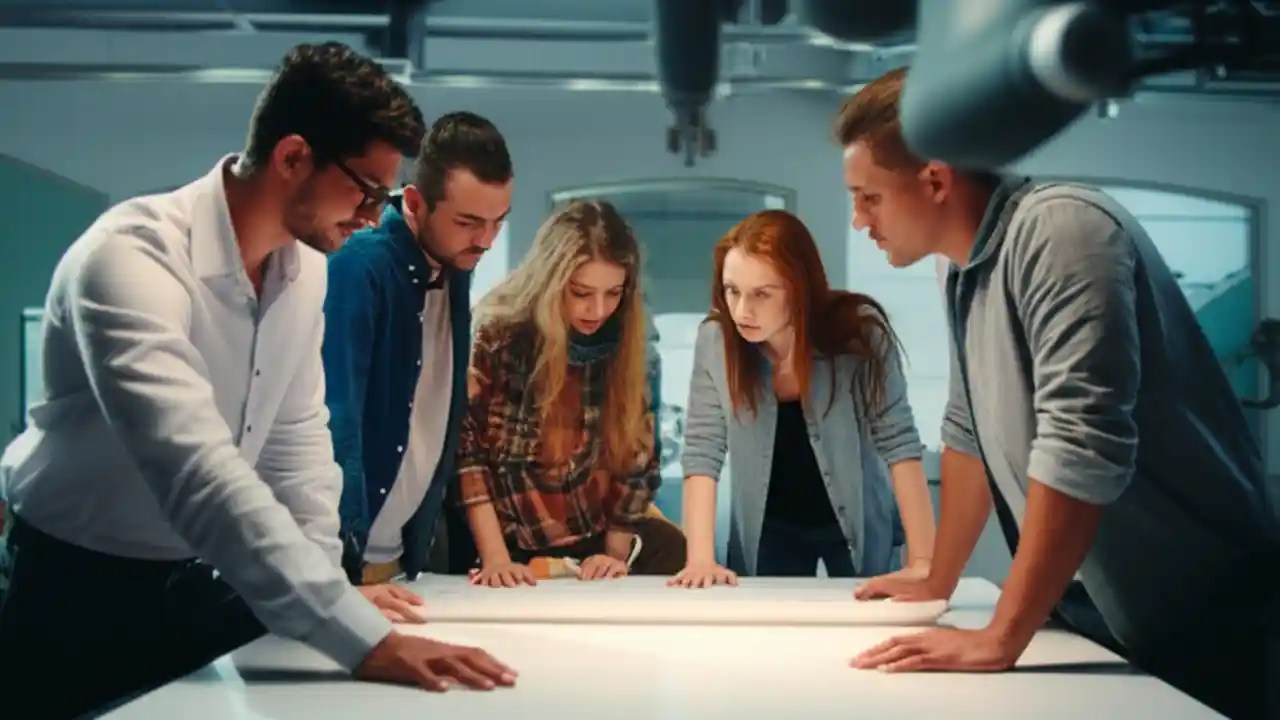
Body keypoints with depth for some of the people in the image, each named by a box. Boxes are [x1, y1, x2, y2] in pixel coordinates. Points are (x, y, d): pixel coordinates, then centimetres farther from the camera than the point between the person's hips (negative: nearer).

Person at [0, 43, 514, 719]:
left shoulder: (305, 268, -4)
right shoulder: (133, 256, -28)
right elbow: (195, 469, -38)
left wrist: (329, 585, -7)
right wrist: (362, 637, -43)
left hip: (203, 578, 6)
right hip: (76, 585, -6)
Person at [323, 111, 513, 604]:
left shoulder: (456, 270, 1)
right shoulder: (356, 268, -20)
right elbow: (333, 425, -26)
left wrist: (462, 543, 6)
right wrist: (342, 565, -31)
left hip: (404, 556, 7)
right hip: (338, 559, -7)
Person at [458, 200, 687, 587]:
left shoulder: (626, 342, -2)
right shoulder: (497, 337, -13)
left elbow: (637, 455, 2)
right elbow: (467, 449, -11)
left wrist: (616, 552, -4)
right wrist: (495, 557, -16)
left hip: (600, 535, 3)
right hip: (516, 547, -3)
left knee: (674, 554, -18)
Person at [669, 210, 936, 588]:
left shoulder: (859, 331, -25)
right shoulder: (716, 340, -19)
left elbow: (898, 441, -26)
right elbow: (703, 450, -17)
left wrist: (921, 561, -32)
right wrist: (701, 558, -27)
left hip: (858, 524, -1)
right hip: (770, 527, 1)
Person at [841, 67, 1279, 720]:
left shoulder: (1058, 229, -22)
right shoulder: (965, 271, 5)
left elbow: (1081, 446, -30)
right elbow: (970, 433, 16)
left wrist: (999, 641, -29)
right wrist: (937, 584, 20)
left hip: (1203, 620, -8)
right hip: (1103, 616, 8)